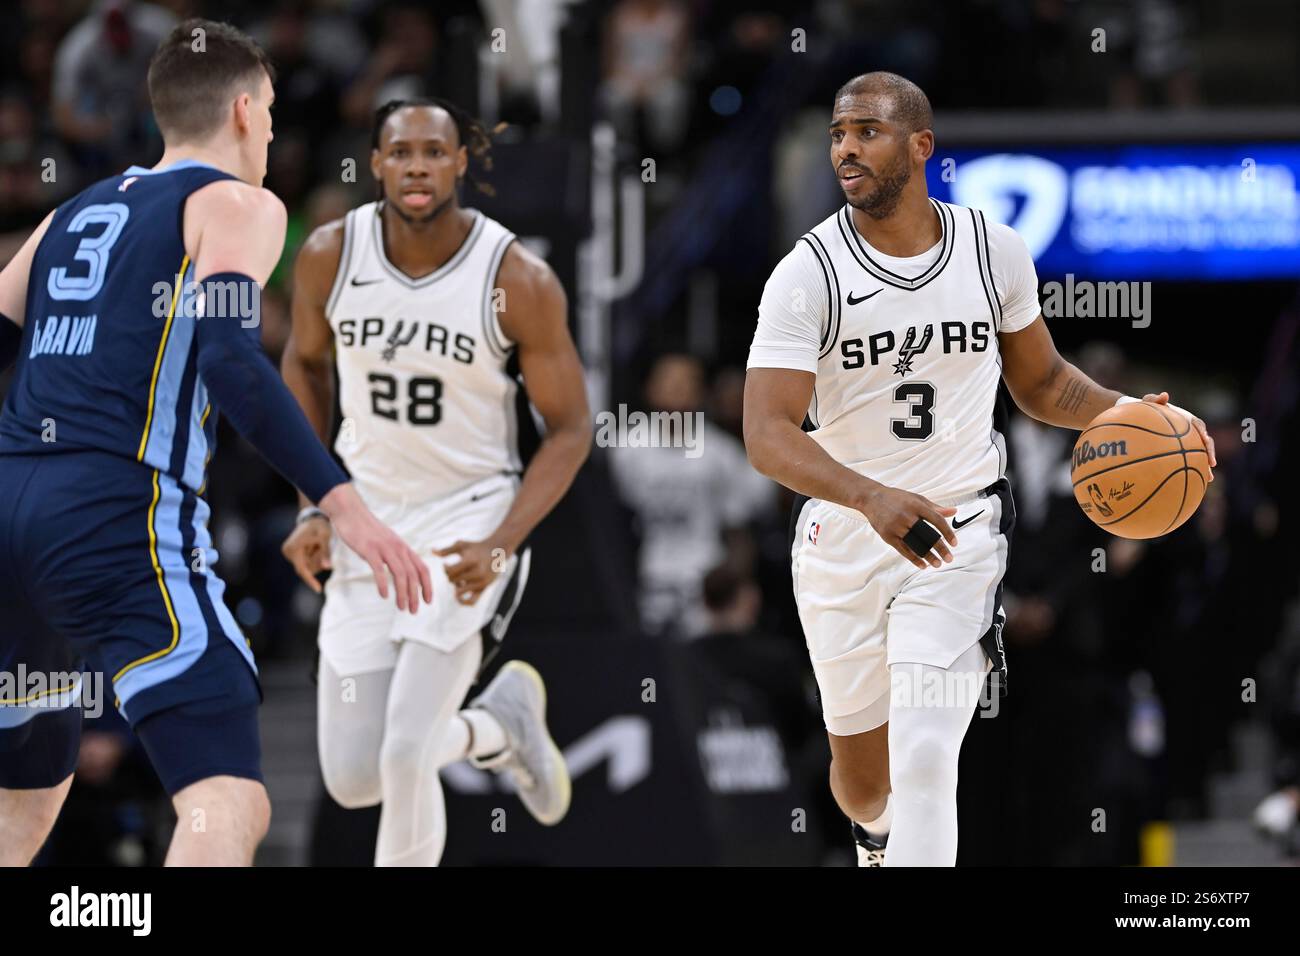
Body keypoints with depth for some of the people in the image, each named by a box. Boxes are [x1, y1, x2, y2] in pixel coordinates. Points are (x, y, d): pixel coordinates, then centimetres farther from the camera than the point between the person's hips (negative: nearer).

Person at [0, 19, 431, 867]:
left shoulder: (74, 215, 24)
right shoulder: (236, 204, 4)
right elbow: (231, 358, -14)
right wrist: (344, 505, -18)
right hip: (121, 518, -8)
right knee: (229, 805, -18)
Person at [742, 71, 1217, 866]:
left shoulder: (996, 251, -3)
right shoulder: (808, 274, -13)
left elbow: (1038, 380, 14)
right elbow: (767, 432, -23)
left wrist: (1123, 410, -8)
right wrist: (873, 499, -40)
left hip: (959, 536, 0)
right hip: (843, 538, 0)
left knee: (926, 760, -16)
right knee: (860, 775, 16)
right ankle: (876, 834, 52)